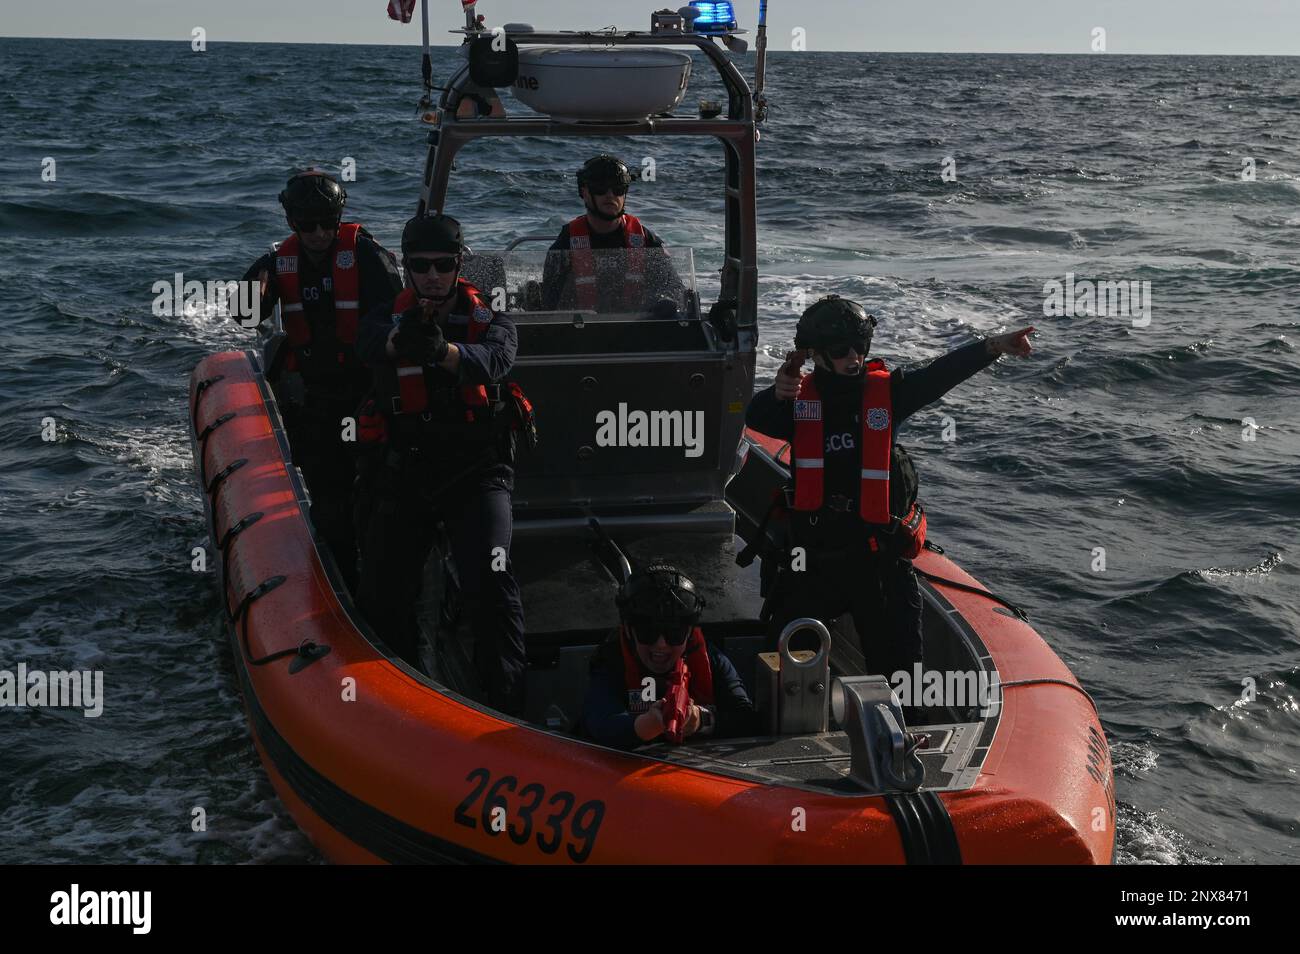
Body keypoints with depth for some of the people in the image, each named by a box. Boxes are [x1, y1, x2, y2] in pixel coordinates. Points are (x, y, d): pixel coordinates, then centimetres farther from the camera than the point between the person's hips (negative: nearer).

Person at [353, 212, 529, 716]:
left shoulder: (488, 320, 0)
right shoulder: (391, 316, 3)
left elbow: (495, 358, -25)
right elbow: (368, 344, -22)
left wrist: (444, 350, -49)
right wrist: (400, 339, -49)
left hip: (477, 471, -2)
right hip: (404, 471, 3)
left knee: (489, 583, -22)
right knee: (381, 594, 3)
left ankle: (508, 701, -16)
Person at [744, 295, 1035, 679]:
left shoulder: (886, 391, -3)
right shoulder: (800, 400, -4)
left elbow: (940, 374, -17)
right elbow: (756, 418, -23)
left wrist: (992, 347, -34)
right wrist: (777, 394, -47)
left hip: (881, 559, 0)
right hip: (814, 559, 0)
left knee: (898, 665, 7)